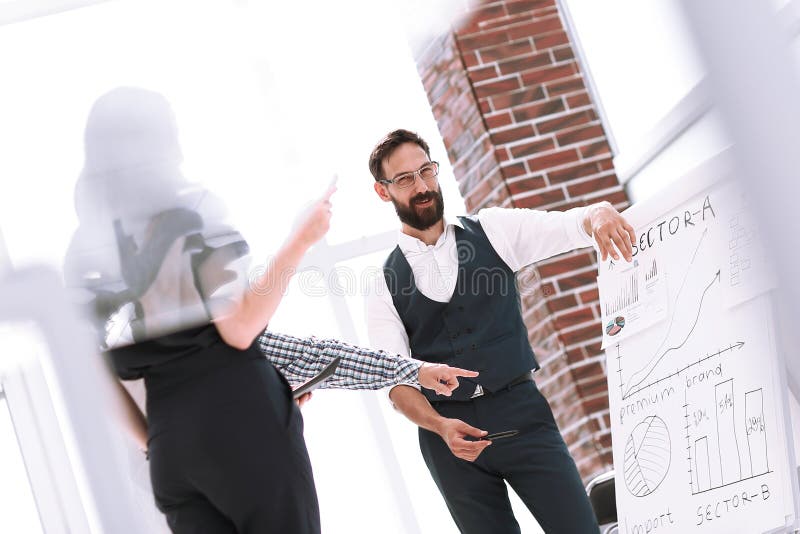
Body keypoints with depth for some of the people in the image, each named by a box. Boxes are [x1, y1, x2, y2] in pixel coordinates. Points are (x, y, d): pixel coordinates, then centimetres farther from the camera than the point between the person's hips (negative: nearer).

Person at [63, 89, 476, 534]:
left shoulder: (83, 254, 14)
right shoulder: (191, 210, -3)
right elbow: (240, 330, -12)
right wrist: (302, 238, -6)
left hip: (169, 444, 6)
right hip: (239, 420, -6)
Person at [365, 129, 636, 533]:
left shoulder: (493, 230, 7)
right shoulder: (386, 287, 5)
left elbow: (571, 226, -4)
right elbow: (396, 380, -2)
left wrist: (599, 213, -29)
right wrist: (441, 426, -21)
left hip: (520, 412, 0)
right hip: (445, 429, 0)